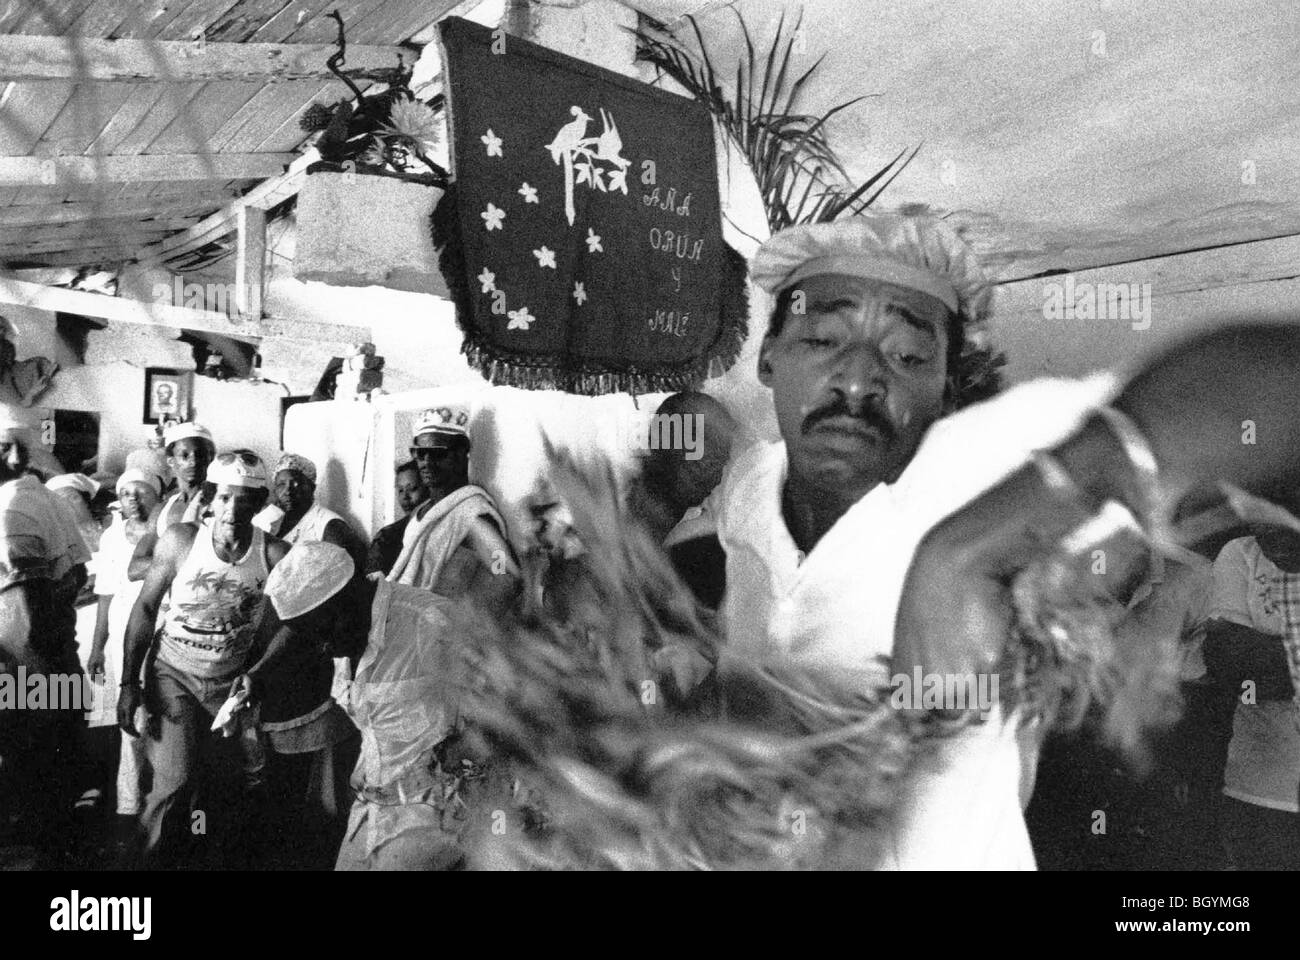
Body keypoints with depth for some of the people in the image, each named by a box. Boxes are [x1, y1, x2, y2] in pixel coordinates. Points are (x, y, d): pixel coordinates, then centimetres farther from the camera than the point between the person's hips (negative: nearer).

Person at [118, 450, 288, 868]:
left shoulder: (275, 555, -15)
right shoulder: (181, 539, -14)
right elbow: (145, 607, -7)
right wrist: (129, 682, -10)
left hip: (231, 681, 1)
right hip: (172, 673, -1)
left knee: (228, 782, 11)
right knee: (174, 779, -11)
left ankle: (220, 855, 34)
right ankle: (154, 858, 11)